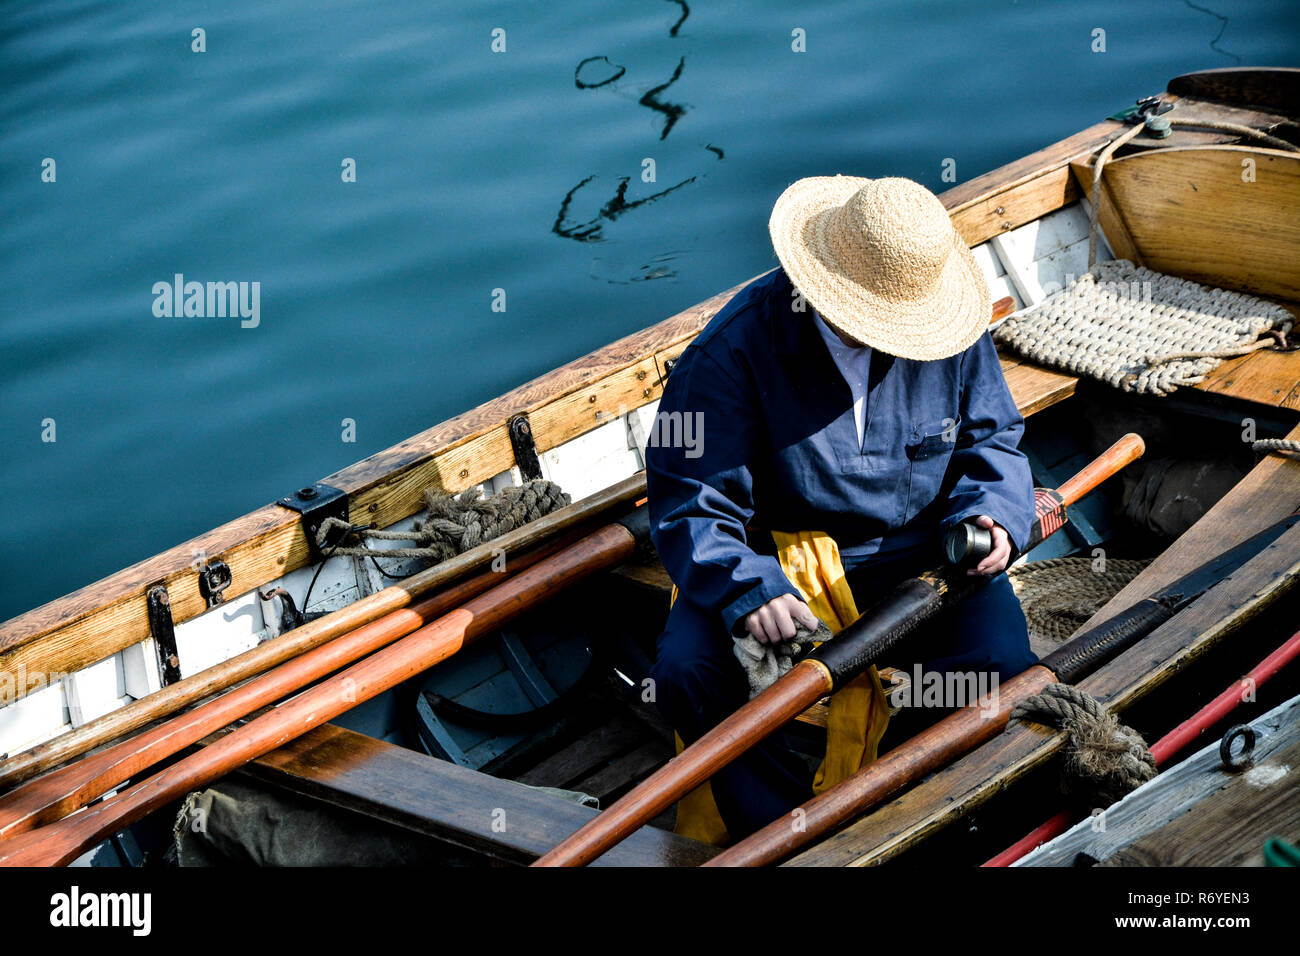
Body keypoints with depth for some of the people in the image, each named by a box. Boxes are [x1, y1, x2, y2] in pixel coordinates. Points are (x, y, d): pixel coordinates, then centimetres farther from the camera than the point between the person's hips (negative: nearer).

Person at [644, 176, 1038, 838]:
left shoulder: (948, 331, -7)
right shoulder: (738, 347, -20)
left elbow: (990, 435, 10)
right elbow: (688, 497, -19)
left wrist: (991, 511, -12)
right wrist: (746, 587, -36)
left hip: (918, 553, 2)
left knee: (1002, 665, -23)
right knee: (687, 668, -26)